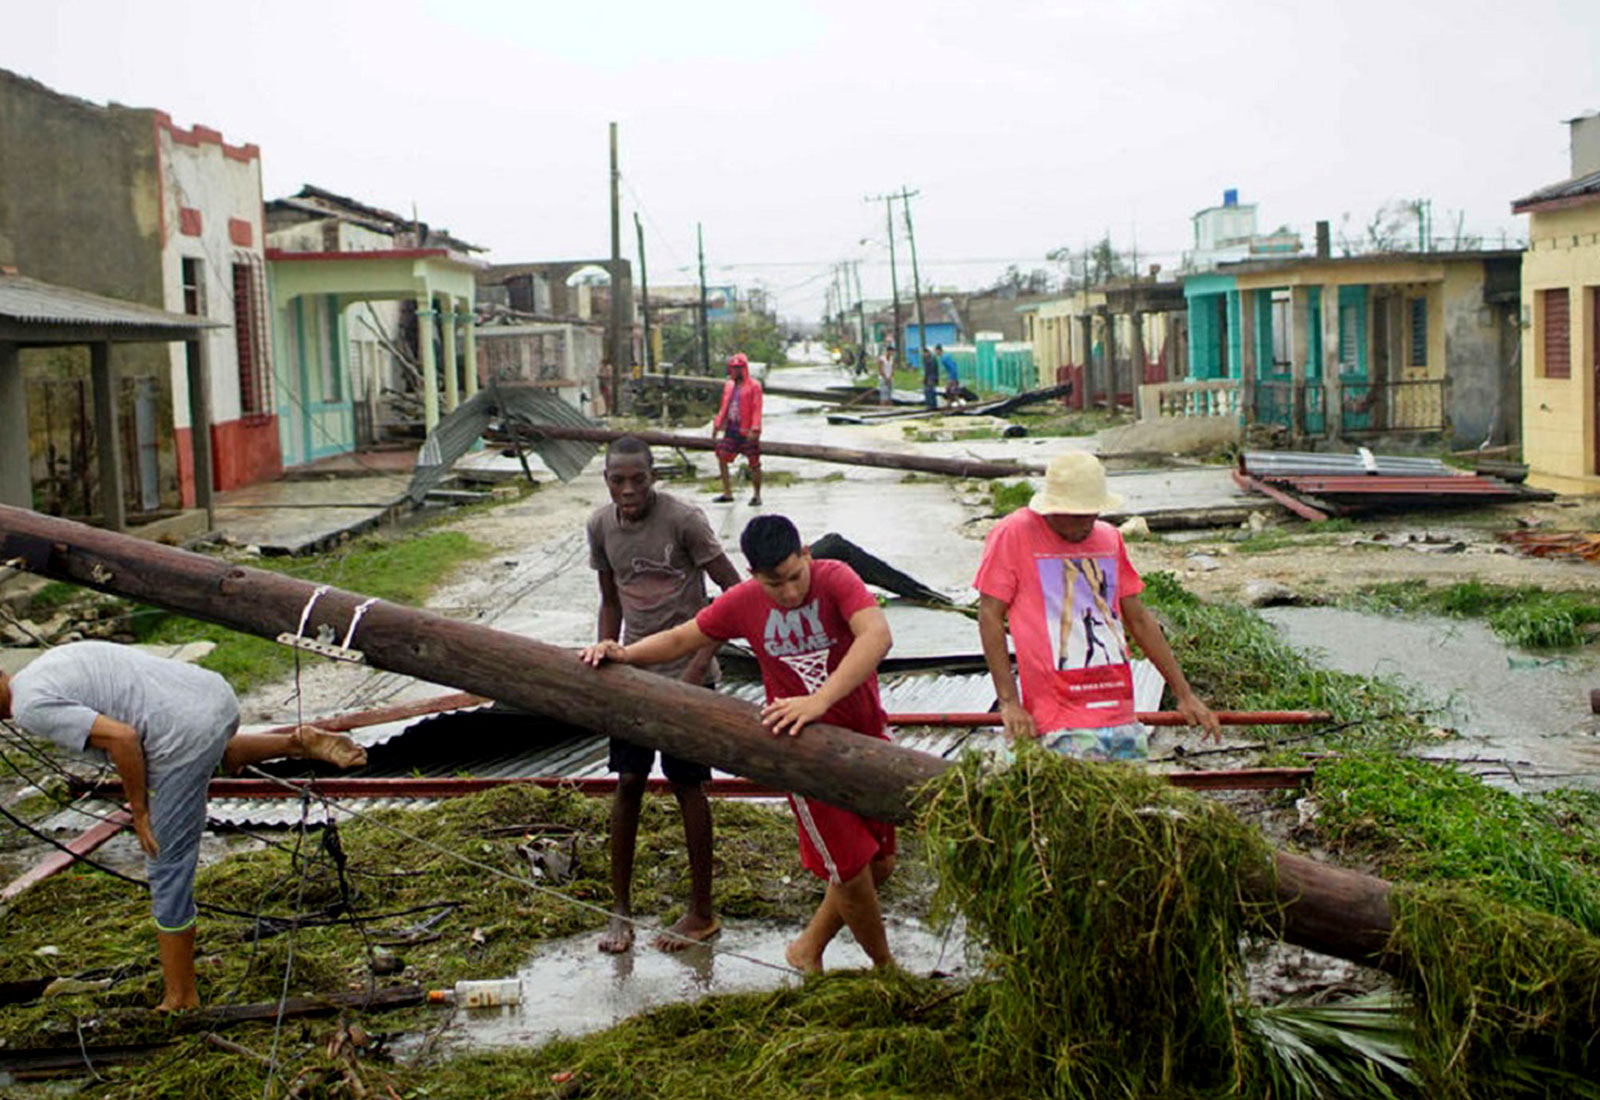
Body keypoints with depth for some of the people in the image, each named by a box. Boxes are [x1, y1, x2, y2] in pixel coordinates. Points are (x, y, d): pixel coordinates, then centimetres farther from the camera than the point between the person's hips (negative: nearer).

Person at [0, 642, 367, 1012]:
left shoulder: (30, 707, -9)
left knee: (168, 871, 5)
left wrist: (139, 810, -3)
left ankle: (180, 1000, 16)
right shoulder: (52, 664, 19)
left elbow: (123, 738, -17)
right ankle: (300, 743, 23)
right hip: (217, 693, 9)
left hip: (185, 735, -9)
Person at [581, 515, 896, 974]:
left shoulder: (835, 578, -18)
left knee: (881, 862, 13)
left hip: (867, 737, 1)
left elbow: (877, 635, -36)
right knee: (852, 870, 1)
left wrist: (819, 700, -45)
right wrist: (626, 654, -13)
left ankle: (808, 949, 37)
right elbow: (681, 639, 5)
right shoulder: (742, 603, -9)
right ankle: (885, 967, 29)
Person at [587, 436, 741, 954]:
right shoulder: (601, 525, 2)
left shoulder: (683, 519, -15)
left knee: (687, 786, 3)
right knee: (627, 785, 6)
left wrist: (701, 661, -17)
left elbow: (736, 592, -13)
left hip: (684, 673, -5)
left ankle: (702, 912, 17)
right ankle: (620, 909, 18)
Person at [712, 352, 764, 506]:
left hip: (747, 432, -6)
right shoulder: (729, 386, 15)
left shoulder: (754, 386, -4)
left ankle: (757, 495, 11)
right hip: (731, 430, 6)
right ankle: (727, 493, 10)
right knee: (722, 458, 1)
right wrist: (717, 425, 11)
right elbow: (724, 408, 19)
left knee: (754, 463, 0)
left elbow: (757, 409, -11)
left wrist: (754, 430, -20)